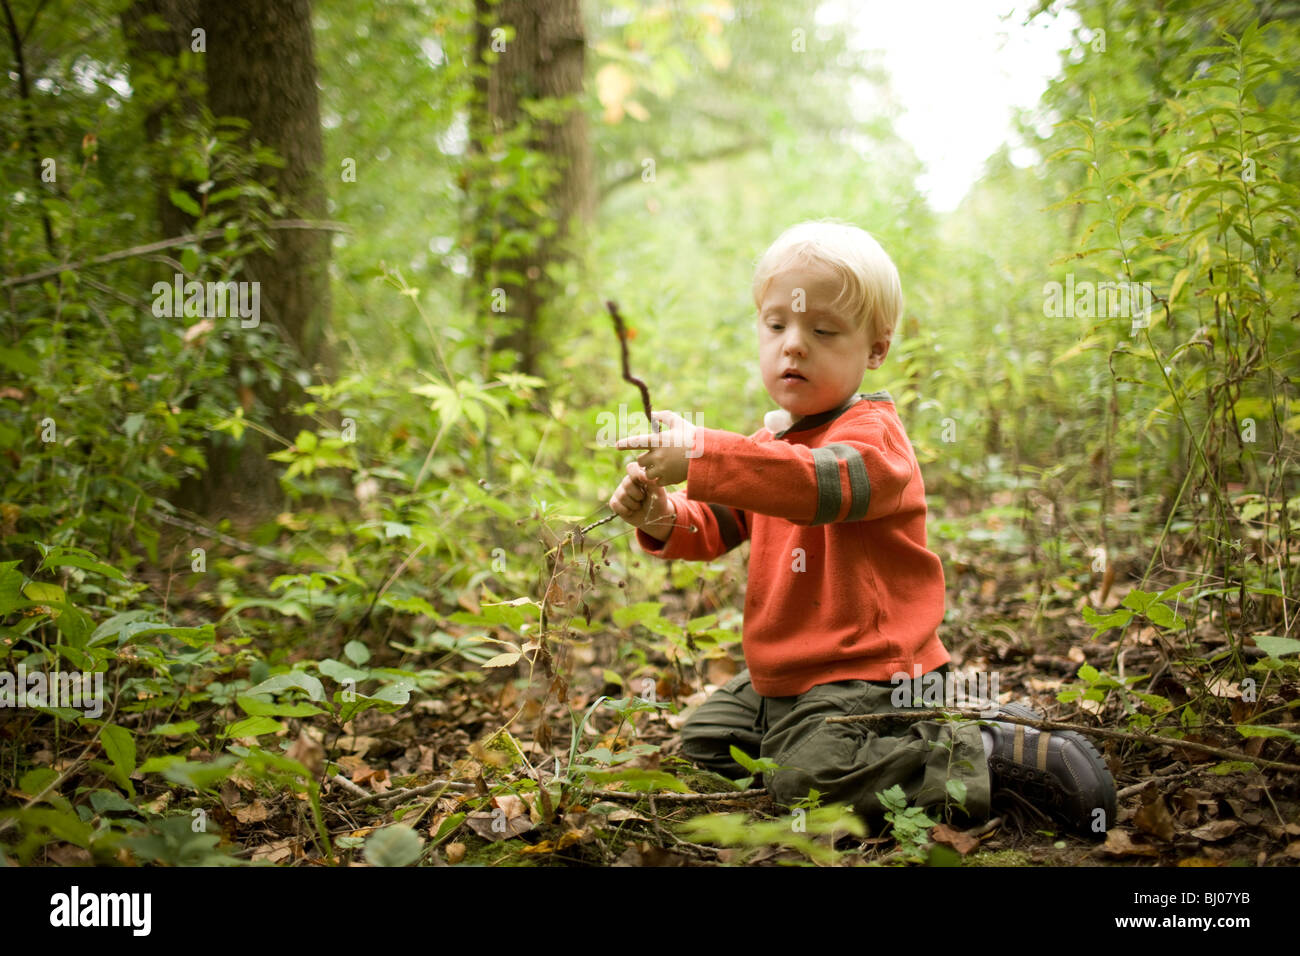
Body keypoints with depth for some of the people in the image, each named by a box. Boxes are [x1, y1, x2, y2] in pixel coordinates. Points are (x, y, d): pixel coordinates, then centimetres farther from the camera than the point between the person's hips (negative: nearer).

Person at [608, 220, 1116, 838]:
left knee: (810, 776, -27)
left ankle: (992, 754, -11)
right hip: (782, 677, 10)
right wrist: (663, 518, -10)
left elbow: (819, 483, -40)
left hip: (865, 676, -10)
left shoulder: (870, 436, -16)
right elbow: (715, 527, 14)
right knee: (703, 742, 21)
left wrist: (700, 454, -47)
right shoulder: (773, 440, 13)